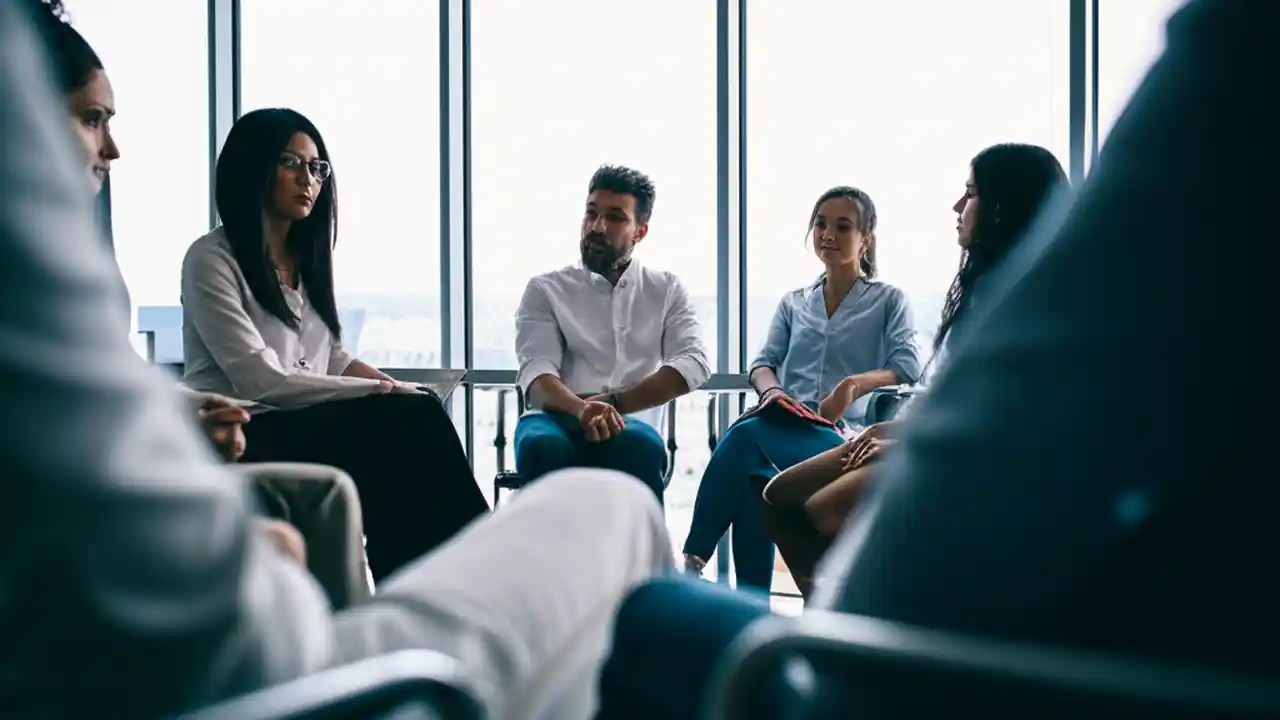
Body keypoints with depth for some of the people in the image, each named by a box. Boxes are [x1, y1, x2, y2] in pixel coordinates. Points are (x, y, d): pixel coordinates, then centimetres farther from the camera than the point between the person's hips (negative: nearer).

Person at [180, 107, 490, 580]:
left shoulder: (308, 258, 19)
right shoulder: (212, 260, -6)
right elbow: (262, 381, -15)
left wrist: (399, 389, -3)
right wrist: (380, 392, -15)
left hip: (308, 427, 7)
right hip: (241, 438, -7)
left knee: (417, 414, -24)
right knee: (411, 421, -27)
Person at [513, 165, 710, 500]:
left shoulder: (667, 291, 18)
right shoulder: (546, 290, 14)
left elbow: (694, 364, 1)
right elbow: (537, 372, -2)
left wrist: (614, 403, -14)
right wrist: (581, 409, -27)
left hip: (631, 425, 0)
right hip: (559, 421, 0)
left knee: (641, 447, -38)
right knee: (543, 447, -38)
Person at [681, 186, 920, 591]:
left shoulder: (889, 301, 15)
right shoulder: (793, 303, 26)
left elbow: (908, 367, -1)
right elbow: (763, 364, 14)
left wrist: (854, 385, -21)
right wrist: (772, 390, -11)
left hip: (843, 435, -4)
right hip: (788, 426, 4)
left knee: (745, 436, -34)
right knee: (754, 476, -35)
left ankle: (692, 564, -35)